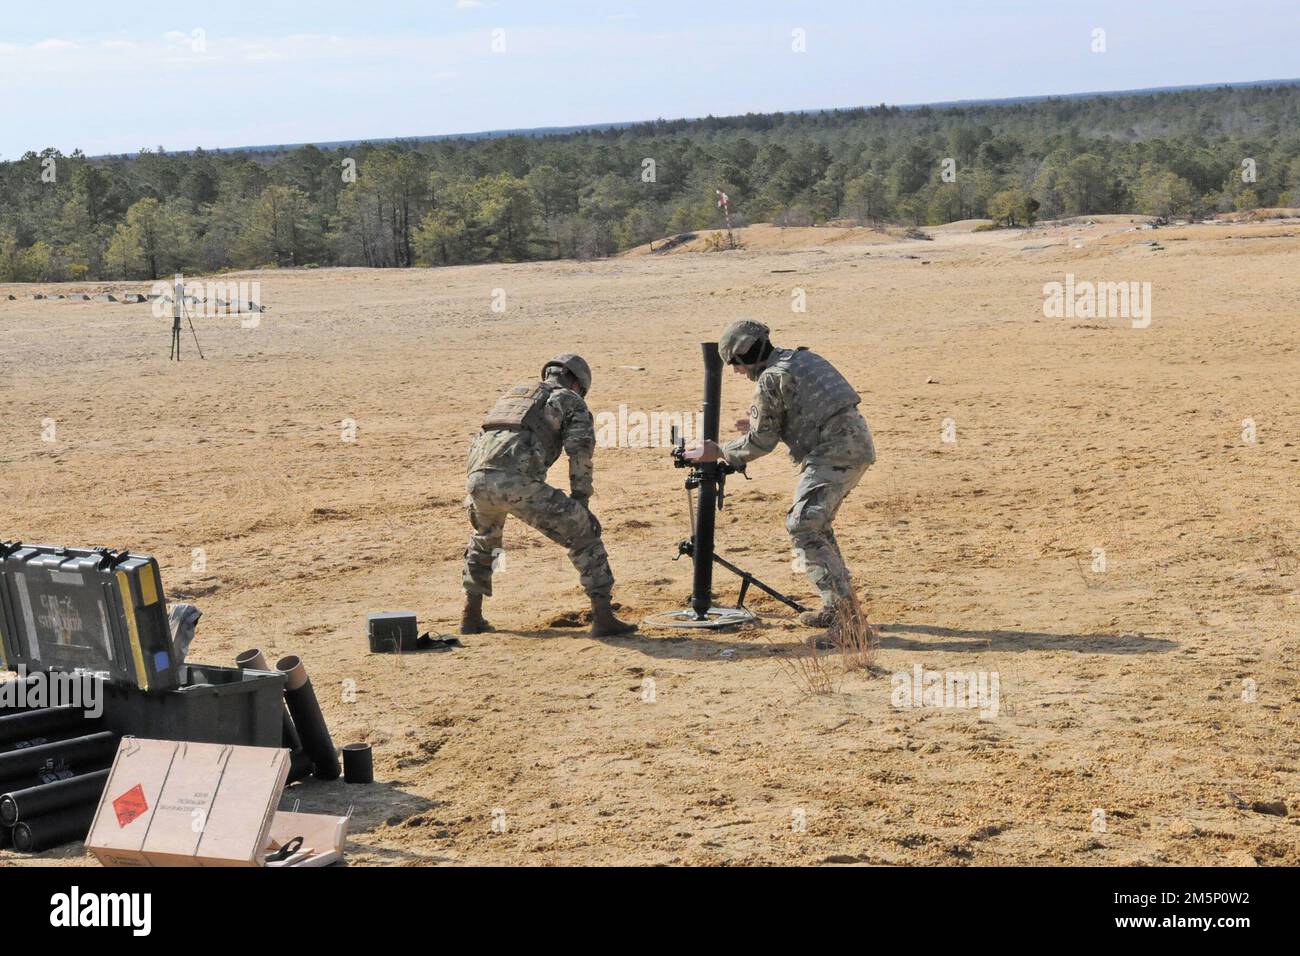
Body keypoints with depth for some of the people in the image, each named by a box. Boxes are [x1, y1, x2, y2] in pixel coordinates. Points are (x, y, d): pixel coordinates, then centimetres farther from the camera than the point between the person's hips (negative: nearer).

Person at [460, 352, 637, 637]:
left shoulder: (514, 393, 37)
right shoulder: (570, 400, 19)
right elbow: (580, 450, 3)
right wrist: (580, 502, 7)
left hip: (478, 478, 6)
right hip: (518, 481, -6)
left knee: (484, 539, 36)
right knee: (583, 534, 7)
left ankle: (471, 616, 35)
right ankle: (603, 618, 2)